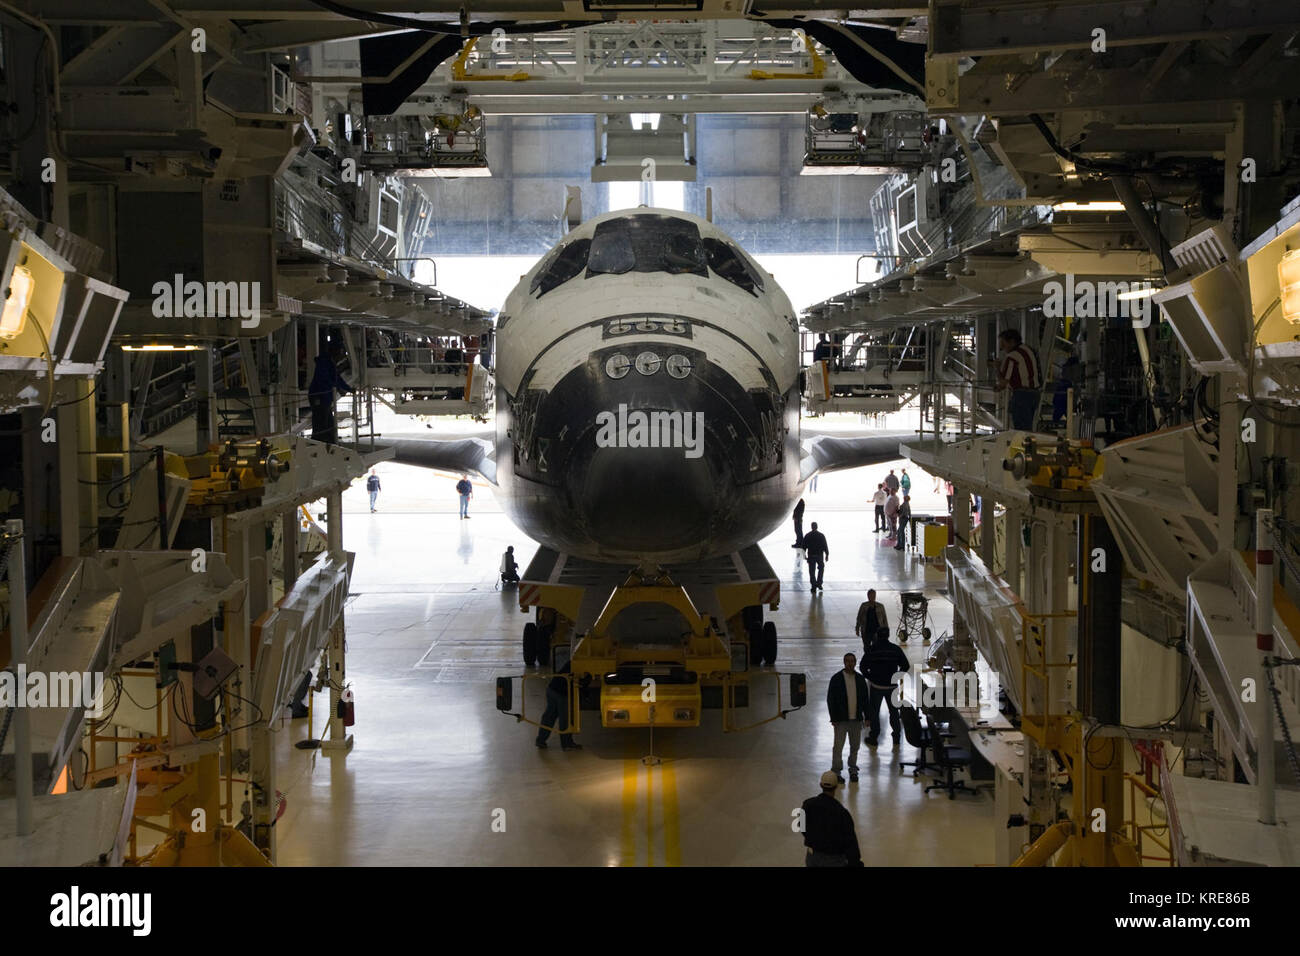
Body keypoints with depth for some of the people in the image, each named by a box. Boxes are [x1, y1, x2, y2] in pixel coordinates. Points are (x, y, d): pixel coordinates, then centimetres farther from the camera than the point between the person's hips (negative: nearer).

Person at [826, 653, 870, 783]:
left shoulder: (860, 679, 6)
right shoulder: (836, 679, -4)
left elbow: (865, 699, 13)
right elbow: (830, 699, -4)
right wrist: (833, 718, -8)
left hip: (856, 719, 3)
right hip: (841, 719, -3)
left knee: (854, 746, 11)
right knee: (838, 746, -3)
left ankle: (853, 770, 23)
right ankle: (836, 772, 5)